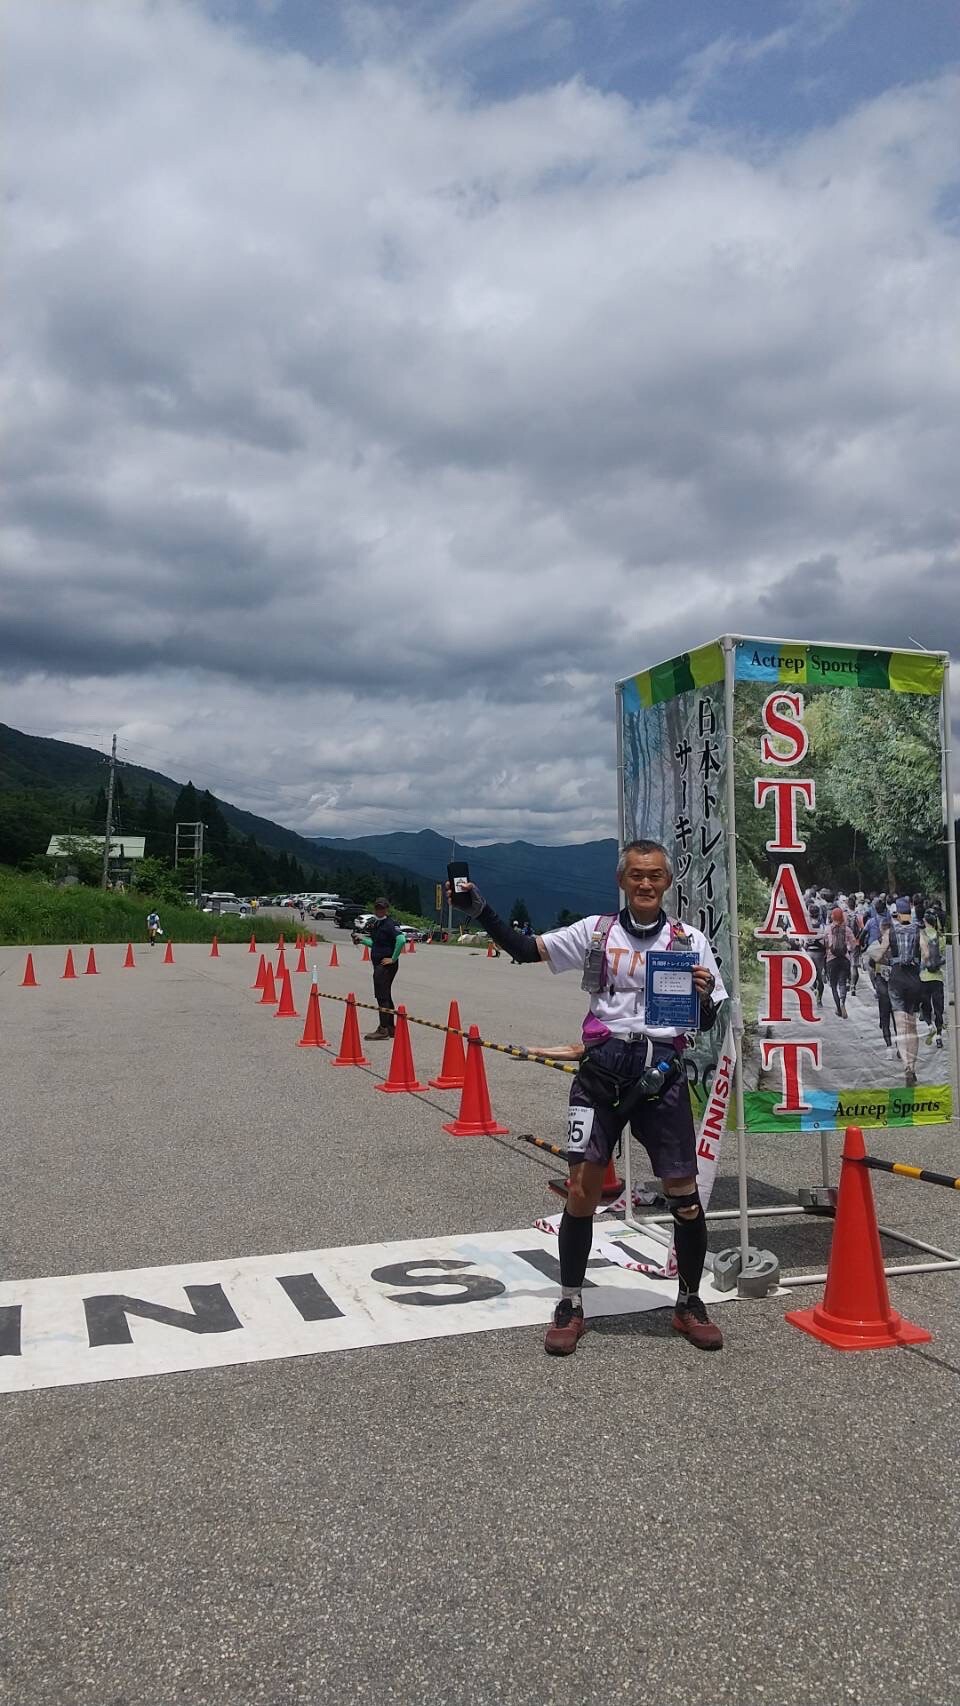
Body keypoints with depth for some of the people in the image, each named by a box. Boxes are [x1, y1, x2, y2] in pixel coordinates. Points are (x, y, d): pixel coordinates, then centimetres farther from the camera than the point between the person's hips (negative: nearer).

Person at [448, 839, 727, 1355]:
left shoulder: (689, 940, 5)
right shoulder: (595, 931, 7)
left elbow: (706, 1022, 9)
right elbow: (527, 950, 9)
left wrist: (705, 997, -13)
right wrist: (481, 911, -1)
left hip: (661, 1070, 0)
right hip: (603, 1065, 0)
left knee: (684, 1192, 2)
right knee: (582, 1185, -4)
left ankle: (689, 1304, 24)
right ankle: (569, 1307, 14)